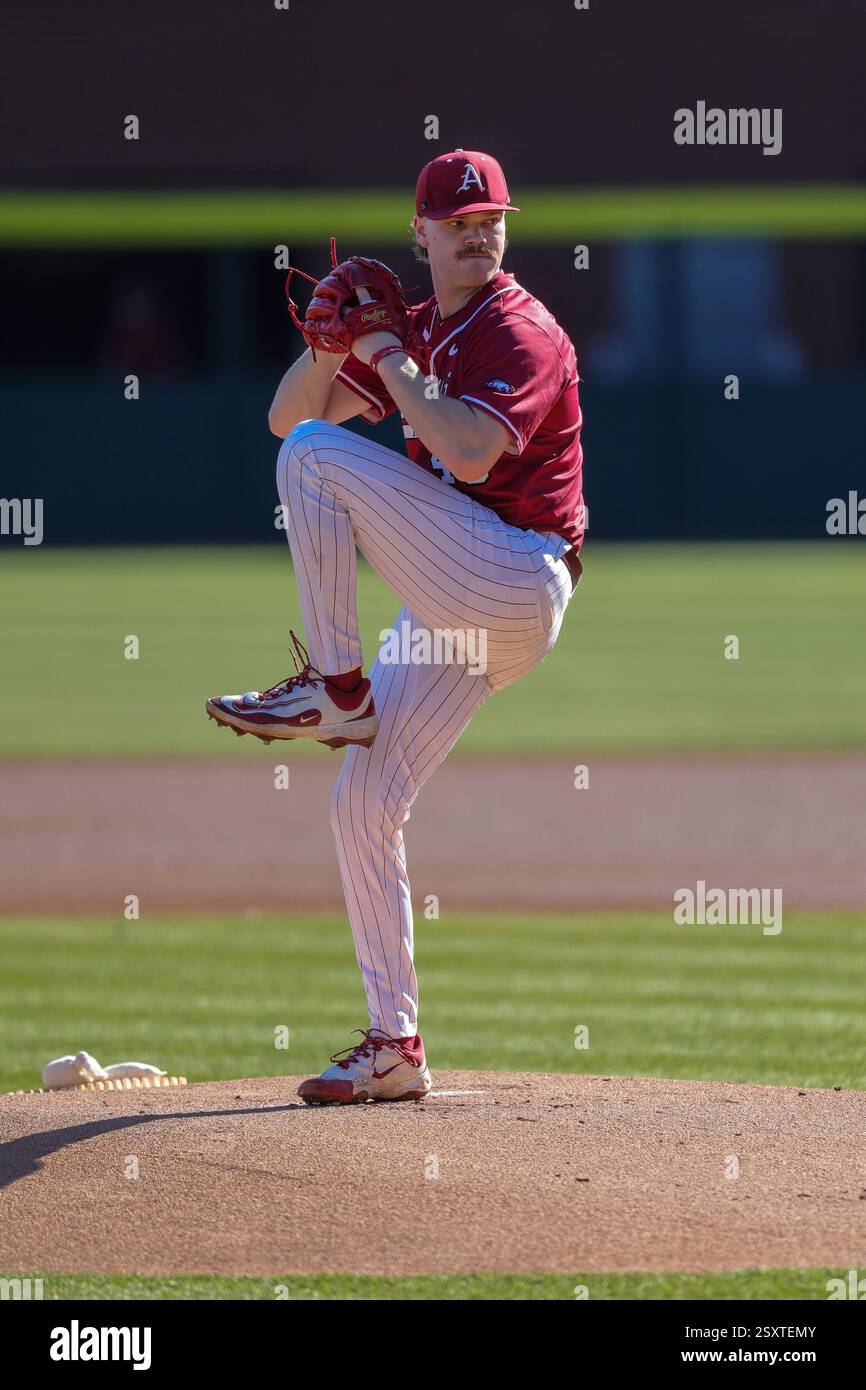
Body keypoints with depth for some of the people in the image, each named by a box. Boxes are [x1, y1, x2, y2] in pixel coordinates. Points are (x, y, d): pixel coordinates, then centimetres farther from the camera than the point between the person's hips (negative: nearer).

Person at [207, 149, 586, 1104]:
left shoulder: (519, 332, -8)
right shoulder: (417, 332, 17)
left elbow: (470, 454, -25)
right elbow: (287, 412, 17)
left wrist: (390, 359, -15)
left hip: (514, 585, -9)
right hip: (450, 610, 9)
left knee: (317, 453, -17)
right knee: (363, 805, 6)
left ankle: (334, 687, -14)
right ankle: (394, 1049, 11)